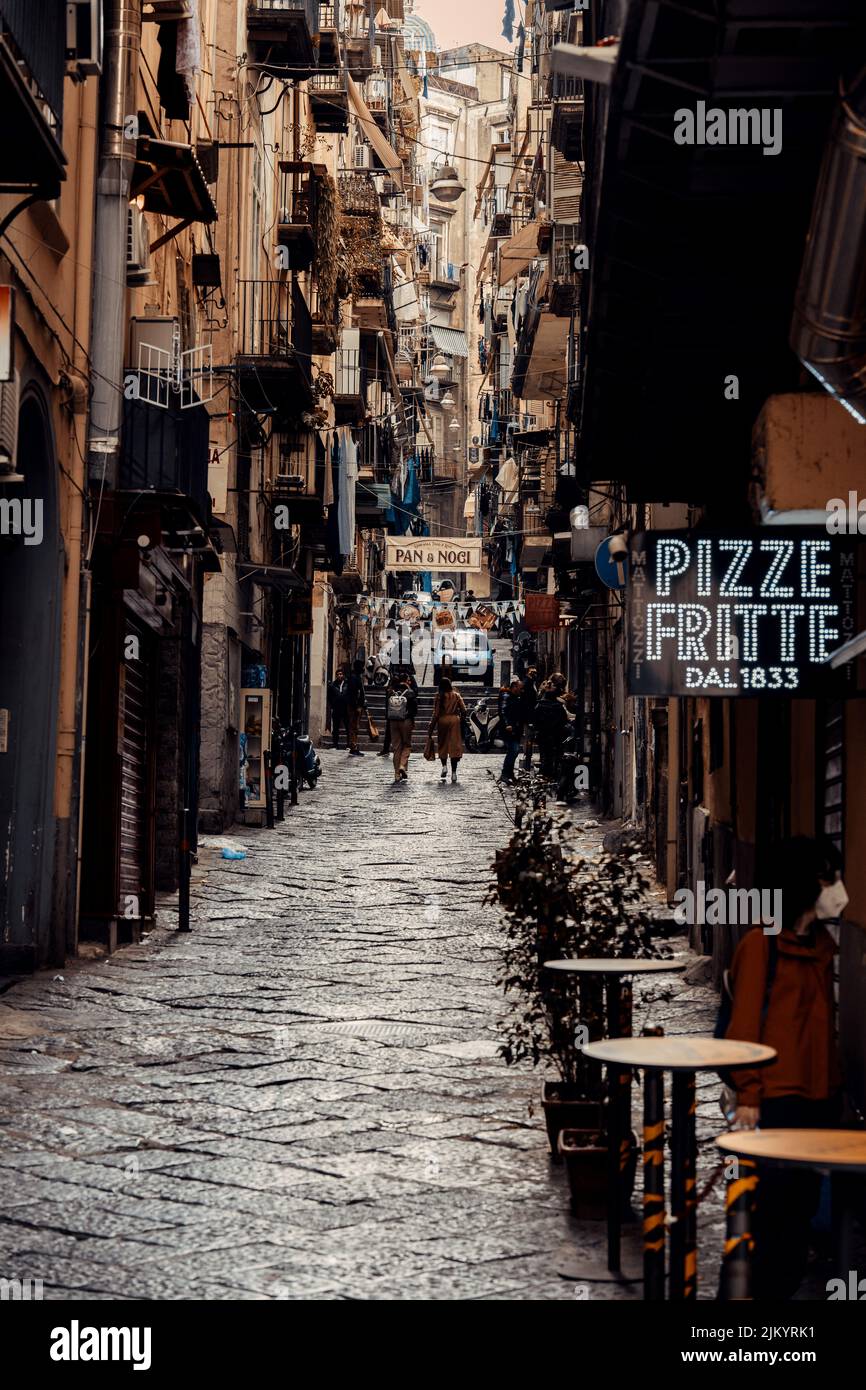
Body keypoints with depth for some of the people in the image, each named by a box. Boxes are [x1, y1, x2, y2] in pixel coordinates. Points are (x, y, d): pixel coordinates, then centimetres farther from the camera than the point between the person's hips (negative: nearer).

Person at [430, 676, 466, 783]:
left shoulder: (439, 696, -5)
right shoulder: (456, 695, 2)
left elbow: (436, 713, -7)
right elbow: (463, 710, 0)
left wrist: (431, 727, 0)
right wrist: (461, 720, 16)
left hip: (442, 720, -2)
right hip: (455, 720, 2)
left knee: (442, 745, 15)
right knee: (454, 745, 2)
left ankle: (444, 765, -2)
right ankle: (454, 772, -1)